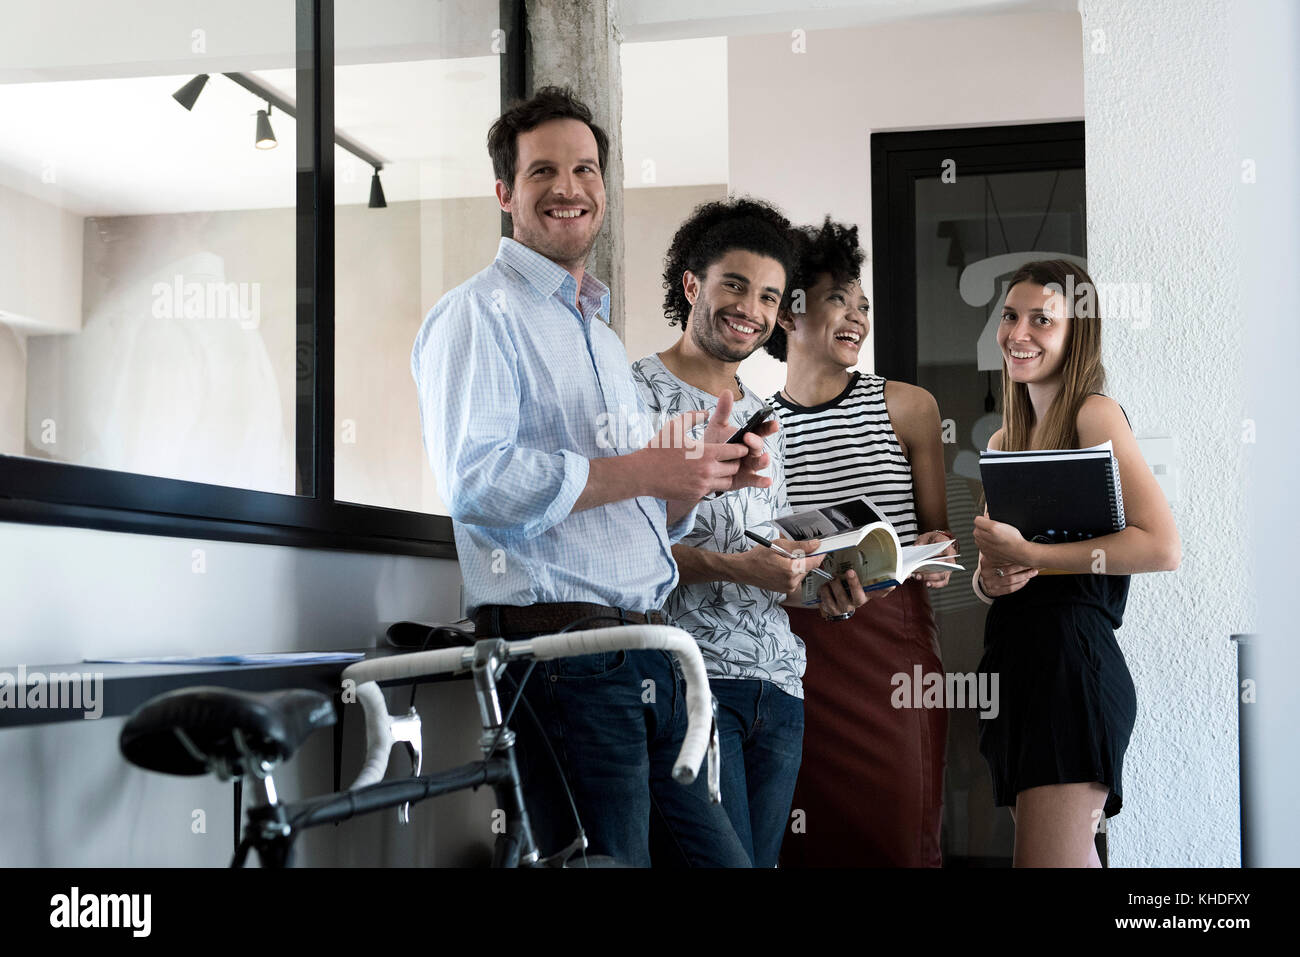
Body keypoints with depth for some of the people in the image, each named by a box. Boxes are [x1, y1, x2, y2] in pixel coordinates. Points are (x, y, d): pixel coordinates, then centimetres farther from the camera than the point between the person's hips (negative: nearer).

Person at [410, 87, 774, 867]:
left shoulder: (606, 338, 25)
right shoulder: (478, 314, -2)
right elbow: (476, 481, -18)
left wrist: (699, 473, 7)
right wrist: (642, 471, -15)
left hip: (649, 656, 8)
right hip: (560, 652, -8)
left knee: (725, 859, 8)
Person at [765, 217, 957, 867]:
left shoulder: (905, 408, 6)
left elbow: (937, 527, 13)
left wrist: (937, 551, -9)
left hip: (895, 639, 0)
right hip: (796, 649, 1)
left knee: (898, 835, -3)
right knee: (804, 837, 1)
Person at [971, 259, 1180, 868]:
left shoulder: (1094, 414, -6)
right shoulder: (1003, 442, 17)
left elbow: (1164, 548, -17)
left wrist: (1029, 555, -16)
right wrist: (989, 579, -1)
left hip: (1072, 657, -8)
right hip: (1013, 660, 8)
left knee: (1047, 862, -10)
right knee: (1074, 860, 12)